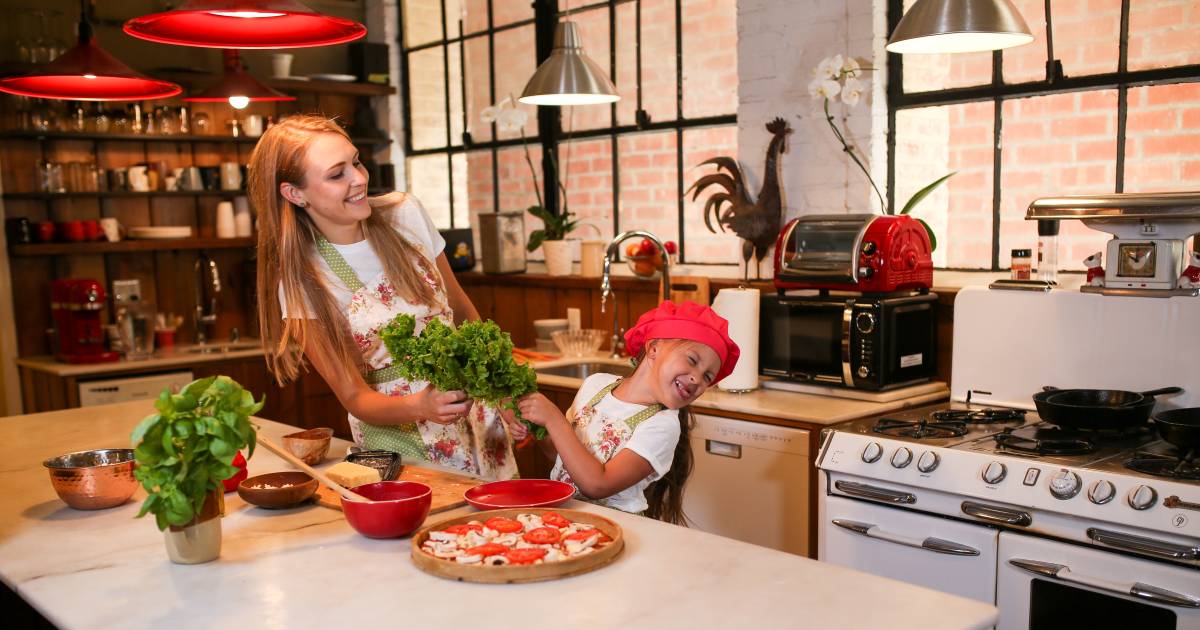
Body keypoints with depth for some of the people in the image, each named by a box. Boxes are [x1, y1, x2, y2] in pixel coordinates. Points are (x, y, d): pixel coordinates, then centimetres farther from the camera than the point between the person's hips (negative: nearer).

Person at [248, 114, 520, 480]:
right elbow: (355, 398, -7)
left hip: (477, 418, 3)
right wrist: (419, 406, -28)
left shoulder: (406, 213, -3)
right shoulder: (302, 282, -11)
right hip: (398, 443, -2)